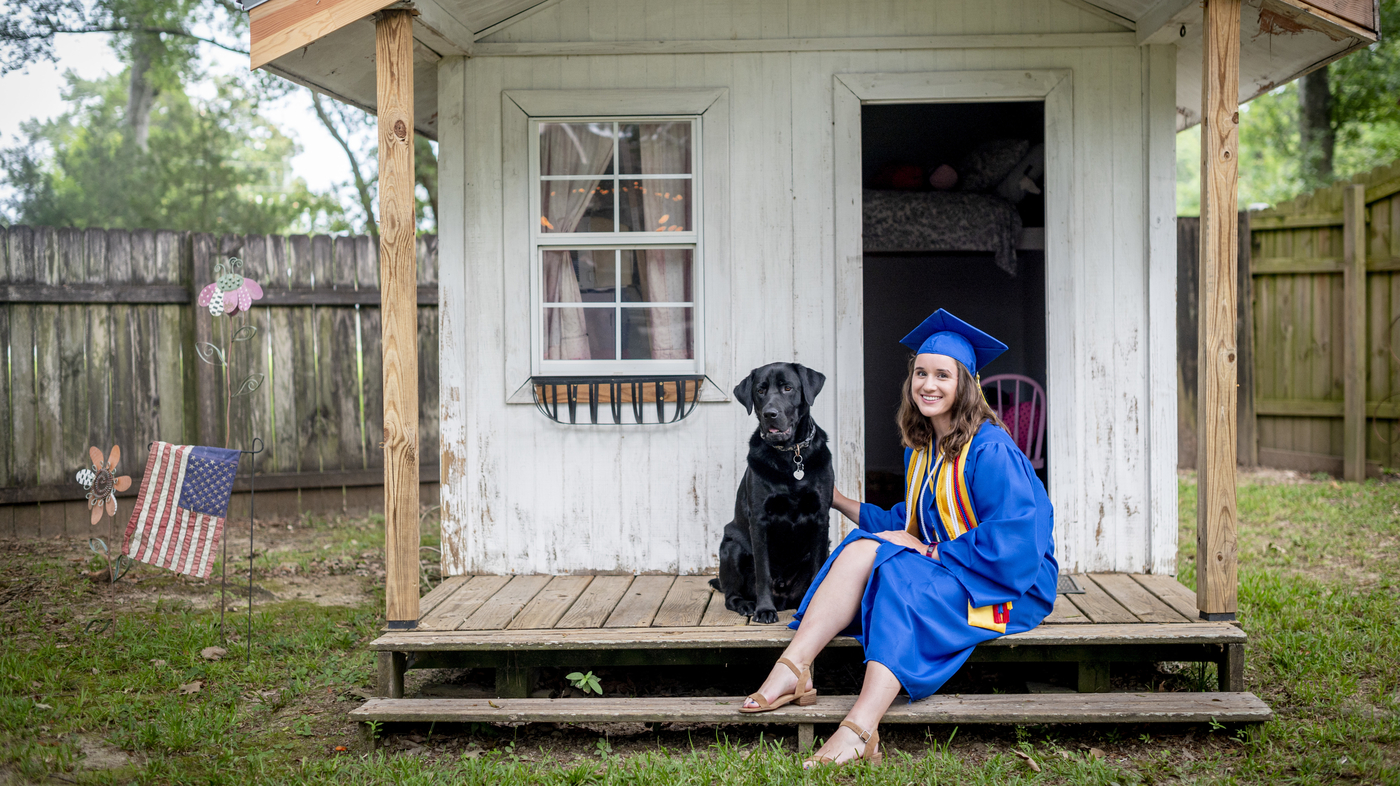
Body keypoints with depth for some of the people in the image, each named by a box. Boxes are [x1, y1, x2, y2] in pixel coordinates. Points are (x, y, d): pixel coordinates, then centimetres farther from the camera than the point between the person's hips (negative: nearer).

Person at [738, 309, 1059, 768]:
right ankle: (791, 670, -32)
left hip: (1009, 586, -8)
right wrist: (840, 503, 23)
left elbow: (1012, 543, -22)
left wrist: (931, 553, -18)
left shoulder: (990, 450, -15)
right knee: (864, 547, -16)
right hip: (944, 572, 8)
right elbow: (908, 526, 20)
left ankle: (861, 730, -47)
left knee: (900, 573, -33)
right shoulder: (921, 450, 10)